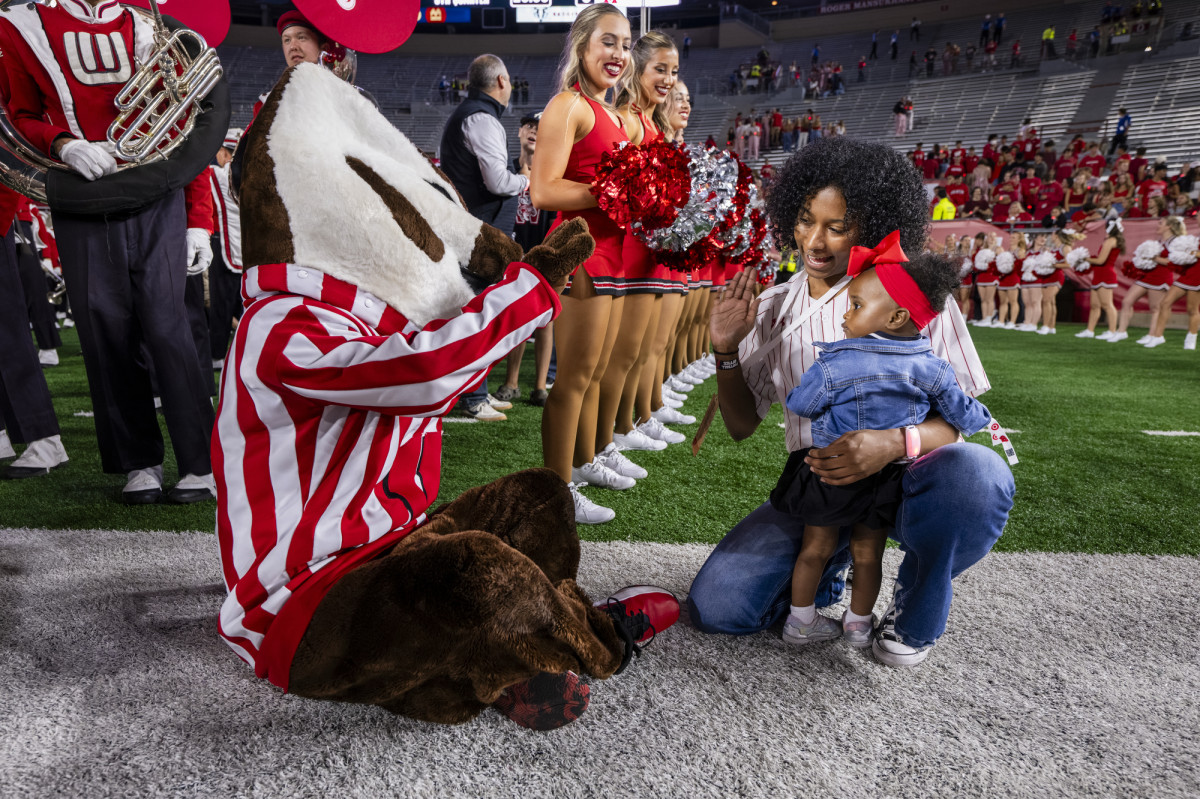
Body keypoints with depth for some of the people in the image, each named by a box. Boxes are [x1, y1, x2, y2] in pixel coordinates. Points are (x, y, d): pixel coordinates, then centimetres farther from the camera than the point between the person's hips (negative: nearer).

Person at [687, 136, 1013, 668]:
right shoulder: (772, 311, 5)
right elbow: (741, 424, 9)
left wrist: (896, 443, -30)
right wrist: (726, 351, -8)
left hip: (903, 481, -1)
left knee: (977, 475, -37)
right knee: (713, 607, -15)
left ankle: (915, 613, -5)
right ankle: (830, 571, 16)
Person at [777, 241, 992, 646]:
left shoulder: (834, 364, -20)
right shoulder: (931, 368, -9)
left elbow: (798, 404, -8)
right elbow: (965, 416, 2)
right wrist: (982, 416, 24)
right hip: (888, 481, 3)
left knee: (816, 547, 14)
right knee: (868, 553, 18)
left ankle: (801, 619, 27)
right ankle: (859, 622, 34)